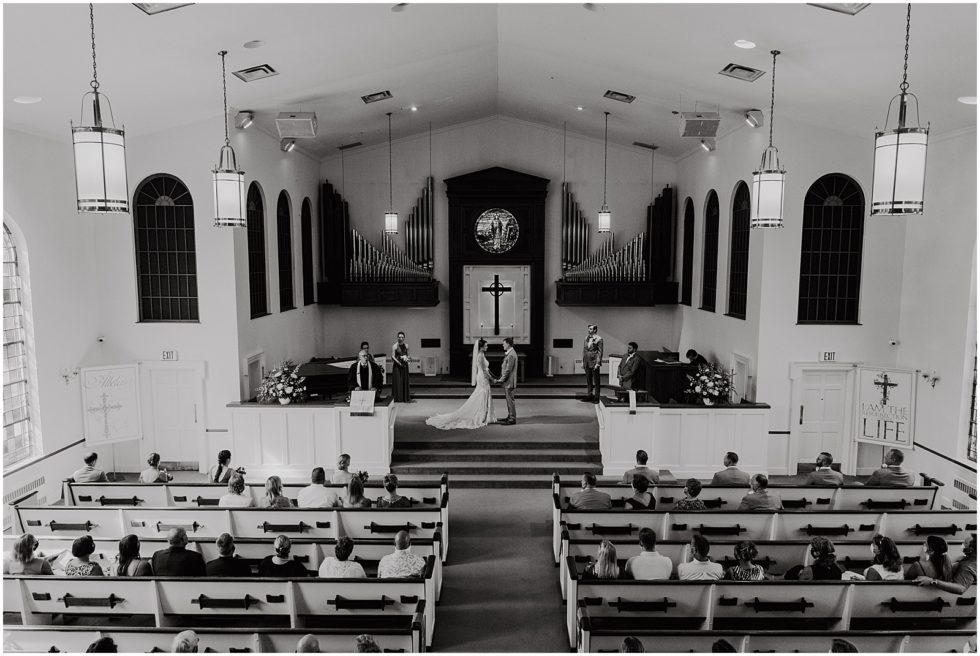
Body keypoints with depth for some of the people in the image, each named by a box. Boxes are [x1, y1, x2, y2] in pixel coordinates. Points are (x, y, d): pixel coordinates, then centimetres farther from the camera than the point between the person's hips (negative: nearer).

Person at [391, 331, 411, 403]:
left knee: (405, 381, 6)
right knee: (397, 381, -4)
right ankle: (397, 398, 1)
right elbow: (393, 356, -8)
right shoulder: (394, 346, -6)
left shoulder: (406, 346, 7)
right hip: (397, 365, -4)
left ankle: (405, 397, 12)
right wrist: (398, 362, -20)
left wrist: (407, 358, -7)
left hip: (404, 365, 4)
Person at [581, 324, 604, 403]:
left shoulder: (599, 339, -8)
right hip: (587, 362, 6)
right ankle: (589, 395, 22)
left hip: (594, 362, -6)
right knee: (588, 380, 13)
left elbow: (600, 352, -10)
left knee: (596, 381, 1)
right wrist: (583, 361, 11)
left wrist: (597, 363, -15)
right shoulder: (586, 338, 11)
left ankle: (596, 397, 6)